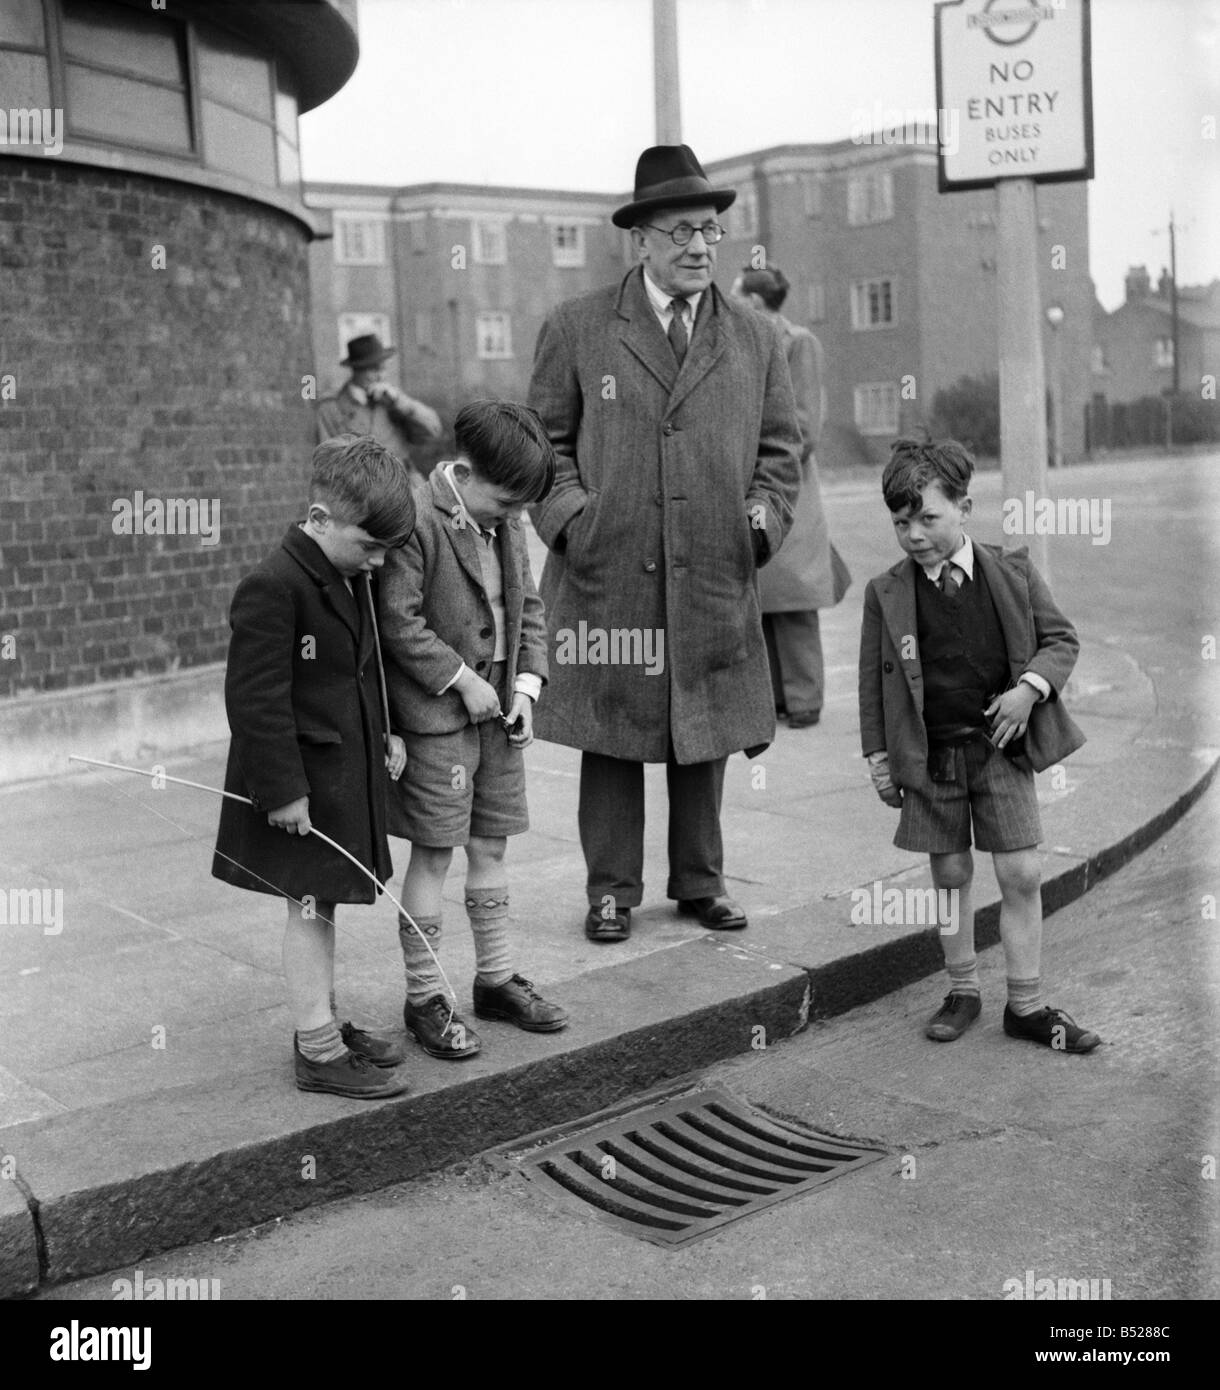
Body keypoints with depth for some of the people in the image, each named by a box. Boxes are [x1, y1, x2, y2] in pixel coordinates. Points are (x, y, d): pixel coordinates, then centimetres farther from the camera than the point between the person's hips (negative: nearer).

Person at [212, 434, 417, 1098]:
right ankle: (318, 1052, 12)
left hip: (348, 769, 9)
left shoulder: (352, 578, 8)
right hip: (302, 781, -9)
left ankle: (322, 1022, 33)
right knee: (310, 908, 1)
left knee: (324, 904, 19)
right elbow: (257, 699, -23)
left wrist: (384, 733, 12)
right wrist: (282, 789, -22)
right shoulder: (273, 588, -22)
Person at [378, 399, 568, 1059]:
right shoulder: (417, 523, -16)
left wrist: (525, 685, 3)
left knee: (491, 846, 15)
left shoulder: (506, 523, 7)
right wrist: (463, 680, -16)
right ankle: (423, 997, 12)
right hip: (435, 715, -7)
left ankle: (496, 979, 28)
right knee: (433, 854, 0)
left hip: (497, 708, 7)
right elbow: (399, 621, -20)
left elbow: (527, 607, 14)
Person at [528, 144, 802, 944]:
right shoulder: (576, 331, 2)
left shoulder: (755, 340, 10)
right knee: (612, 736, 5)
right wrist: (570, 517, -8)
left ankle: (700, 881, 26)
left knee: (705, 737, 10)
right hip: (608, 575, -2)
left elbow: (781, 444, 15)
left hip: (714, 579, 3)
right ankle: (612, 888, 18)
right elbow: (545, 439, 5)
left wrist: (765, 516, 0)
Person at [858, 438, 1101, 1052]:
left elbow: (1061, 638, 6)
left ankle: (1026, 1005, 12)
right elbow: (873, 681, 3)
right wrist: (878, 757, 2)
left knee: (1022, 874, 0)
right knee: (950, 875, 9)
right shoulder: (886, 594, -2)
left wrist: (1031, 686, -12)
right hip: (930, 756, 0)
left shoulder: (1013, 572, -1)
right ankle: (962, 991, 26)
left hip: (1002, 748, 0)